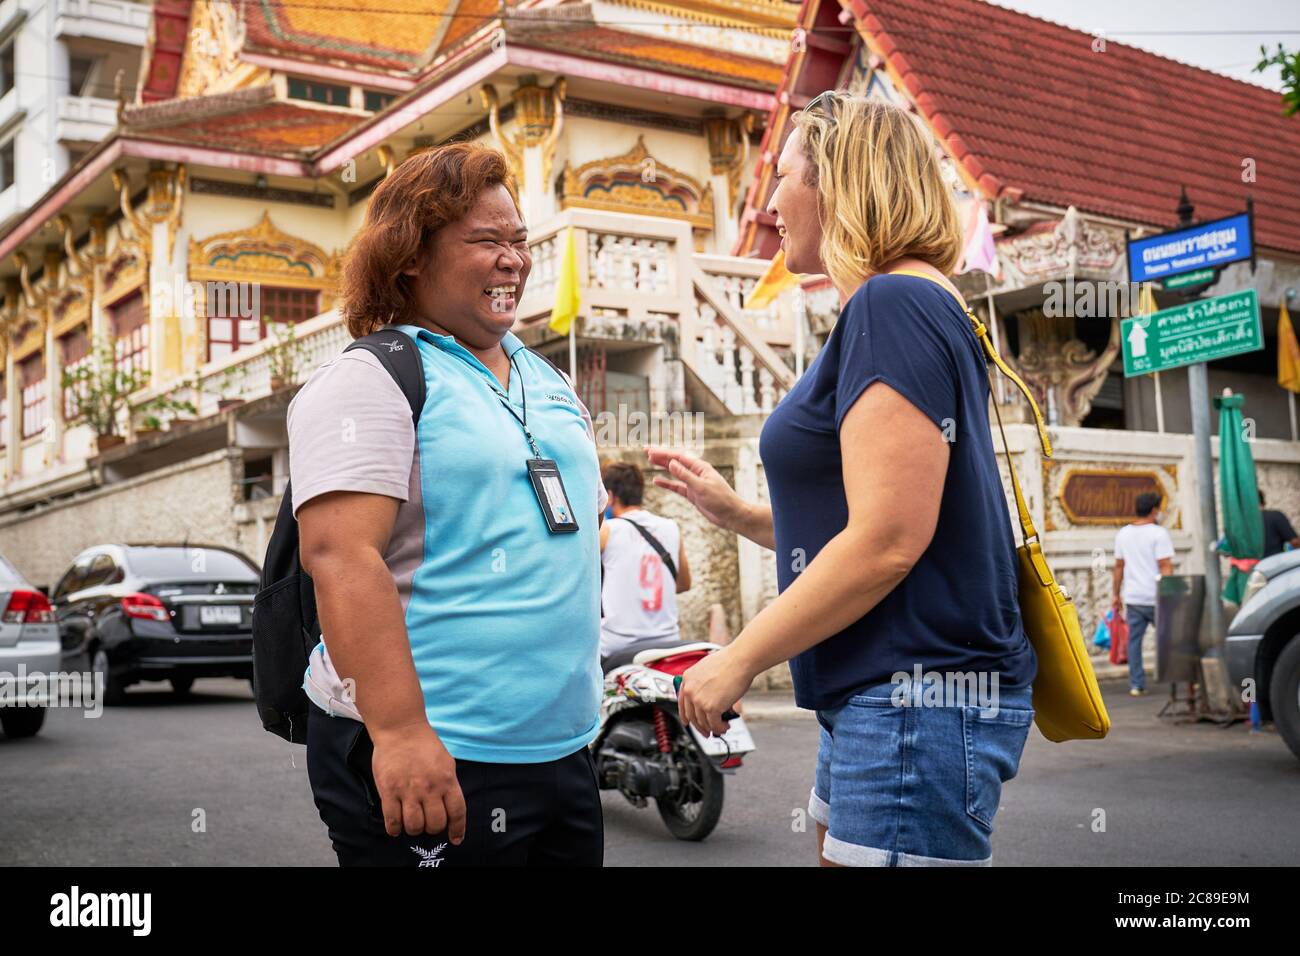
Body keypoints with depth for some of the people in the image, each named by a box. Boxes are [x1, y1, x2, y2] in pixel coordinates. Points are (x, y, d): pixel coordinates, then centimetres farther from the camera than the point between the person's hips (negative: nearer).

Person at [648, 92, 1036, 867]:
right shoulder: (912, 309, 18)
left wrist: (738, 660, -13)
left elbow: (887, 543, -21)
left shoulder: (893, 306, -13)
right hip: (885, 697, 10)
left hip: (919, 698, -10)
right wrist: (731, 509, 15)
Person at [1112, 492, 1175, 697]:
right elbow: (1165, 567, -14)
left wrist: (1117, 595, 18)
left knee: (1134, 640, 5)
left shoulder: (1123, 534, 10)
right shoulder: (1158, 533, -8)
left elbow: (1119, 566, 13)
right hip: (1156, 597, -5)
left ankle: (1136, 684, 4)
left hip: (1133, 597, 5)